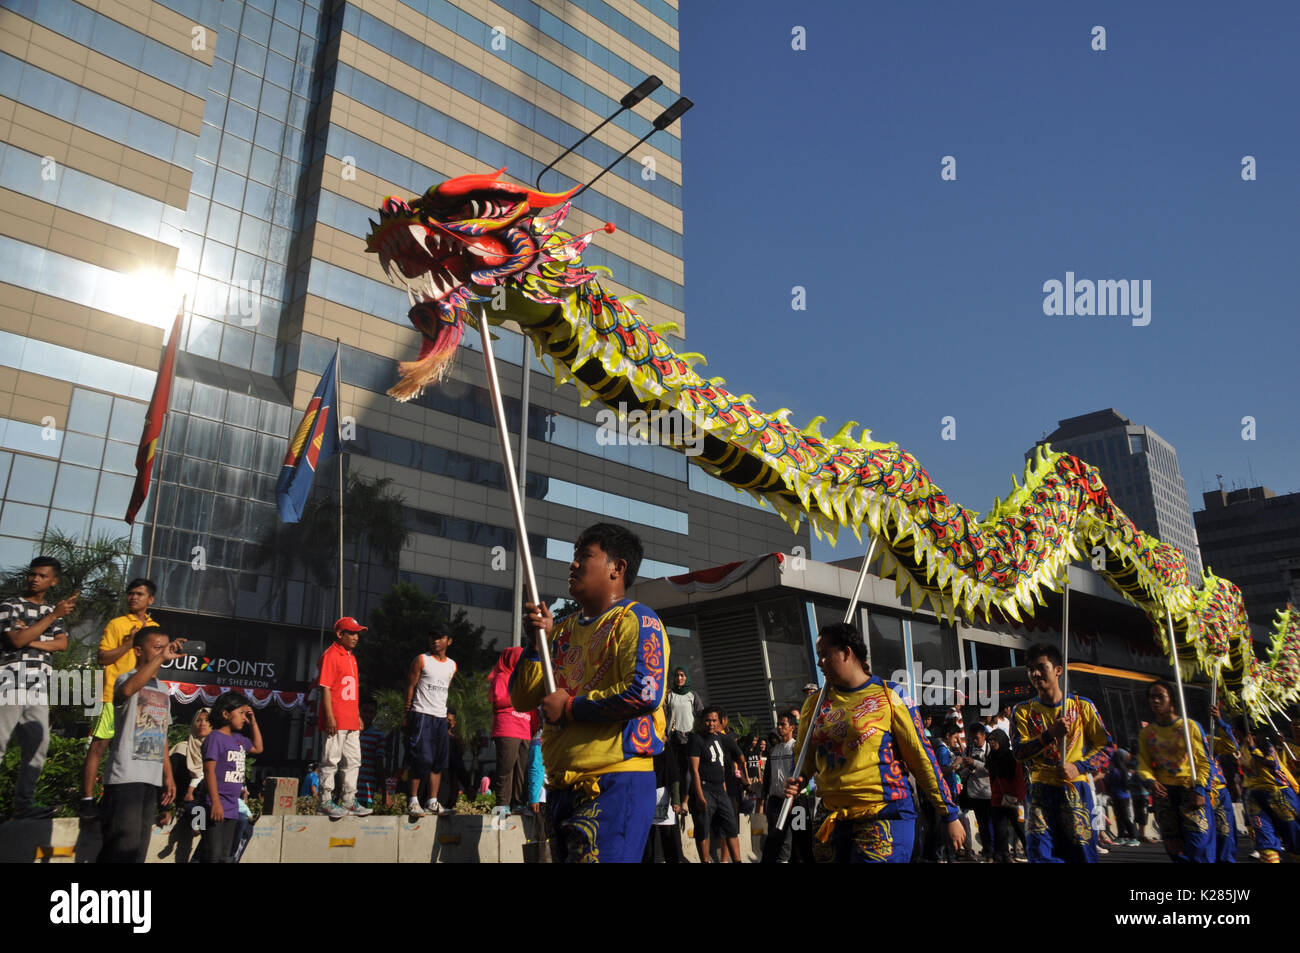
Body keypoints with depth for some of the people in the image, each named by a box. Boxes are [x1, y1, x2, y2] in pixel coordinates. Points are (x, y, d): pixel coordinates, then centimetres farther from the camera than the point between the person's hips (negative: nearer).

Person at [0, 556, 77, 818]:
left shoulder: (52, 611, 18)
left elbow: (62, 643, 5)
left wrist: (30, 640, -10)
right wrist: (54, 615, -15)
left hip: (39, 689, 5)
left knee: (38, 745, 2)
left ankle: (24, 803, 7)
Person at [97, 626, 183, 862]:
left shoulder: (162, 690, 18)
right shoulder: (127, 679, -5)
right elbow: (127, 690, -33)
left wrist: (168, 774, 15)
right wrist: (160, 657, -35)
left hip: (152, 780, 7)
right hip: (125, 778, -7)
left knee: (138, 851, 10)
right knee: (123, 849, -9)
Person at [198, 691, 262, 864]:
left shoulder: (239, 739, 14)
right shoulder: (215, 738, -11)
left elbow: (258, 748, 30)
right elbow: (209, 770, -16)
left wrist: (253, 723, 19)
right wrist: (215, 802, -22)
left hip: (232, 809, 9)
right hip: (217, 807, -9)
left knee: (226, 857, 12)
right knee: (213, 856, -7)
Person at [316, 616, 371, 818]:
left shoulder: (351, 657, 17)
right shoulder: (330, 655, -10)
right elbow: (325, 688, -15)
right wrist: (330, 717, -20)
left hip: (351, 722, 9)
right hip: (336, 722, -9)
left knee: (353, 761, 12)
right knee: (331, 761, -2)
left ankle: (348, 801, 20)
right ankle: (325, 803, 6)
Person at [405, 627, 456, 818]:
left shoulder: (452, 665, 14)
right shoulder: (421, 660, 0)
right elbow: (410, 686, -2)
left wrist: (447, 714, 15)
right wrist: (408, 715, -7)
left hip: (441, 717, 6)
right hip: (422, 715, -5)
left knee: (439, 761, 4)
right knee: (422, 758, -11)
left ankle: (432, 802, 8)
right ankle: (413, 801, -4)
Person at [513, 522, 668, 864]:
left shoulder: (636, 620, -5)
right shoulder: (564, 629, 17)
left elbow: (645, 693, -21)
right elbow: (522, 699, 14)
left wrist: (570, 707, -12)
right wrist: (538, 641, 0)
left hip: (616, 782, -8)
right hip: (562, 785, 8)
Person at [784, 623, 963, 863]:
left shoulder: (889, 696, -4)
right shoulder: (814, 704, 9)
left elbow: (920, 756, -3)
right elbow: (804, 754, 20)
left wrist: (950, 814, -2)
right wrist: (797, 780, -1)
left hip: (884, 817, -5)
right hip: (831, 820, 5)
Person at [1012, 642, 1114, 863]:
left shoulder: (1081, 706, 7)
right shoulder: (1024, 711, 9)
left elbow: (1106, 746, 7)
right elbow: (1019, 752, -1)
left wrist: (1079, 767, -9)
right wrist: (1049, 734, -16)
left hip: (1075, 789, -1)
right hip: (1040, 789, 1)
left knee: (1082, 853, -2)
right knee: (1039, 853, -12)